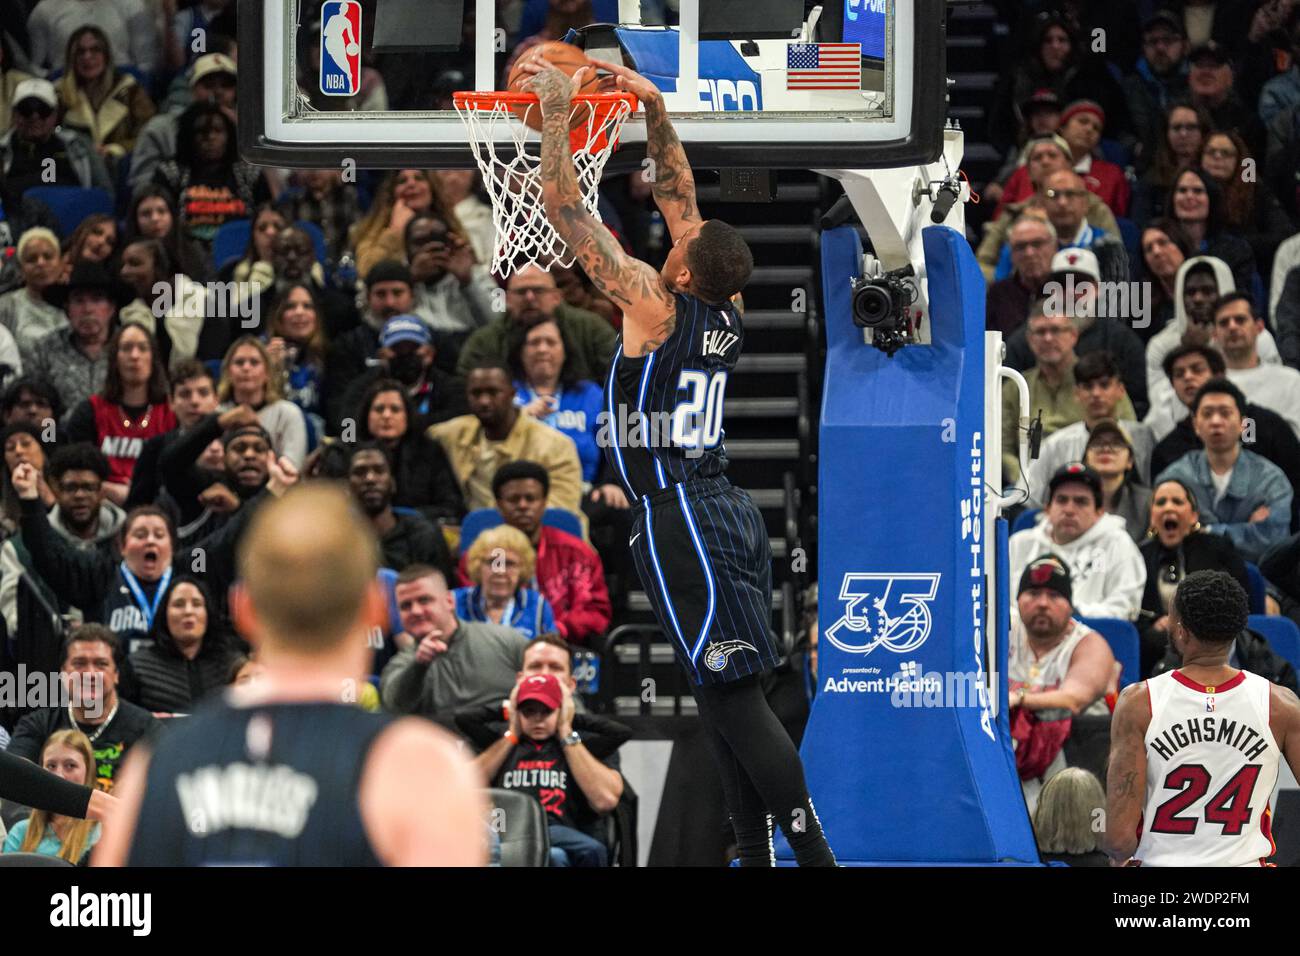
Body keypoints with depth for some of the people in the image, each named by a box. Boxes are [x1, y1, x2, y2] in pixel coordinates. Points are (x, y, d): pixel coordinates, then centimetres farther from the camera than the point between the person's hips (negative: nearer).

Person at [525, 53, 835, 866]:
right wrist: (654, 108, 20)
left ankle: (814, 854, -14)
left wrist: (557, 113, -1)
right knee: (727, 695, 11)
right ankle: (756, 857, 11)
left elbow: (566, 210, -9)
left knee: (737, 695, -10)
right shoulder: (728, 312, 7)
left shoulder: (654, 305, -12)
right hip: (728, 511, 8)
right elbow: (677, 195, 19)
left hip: (679, 519, -8)